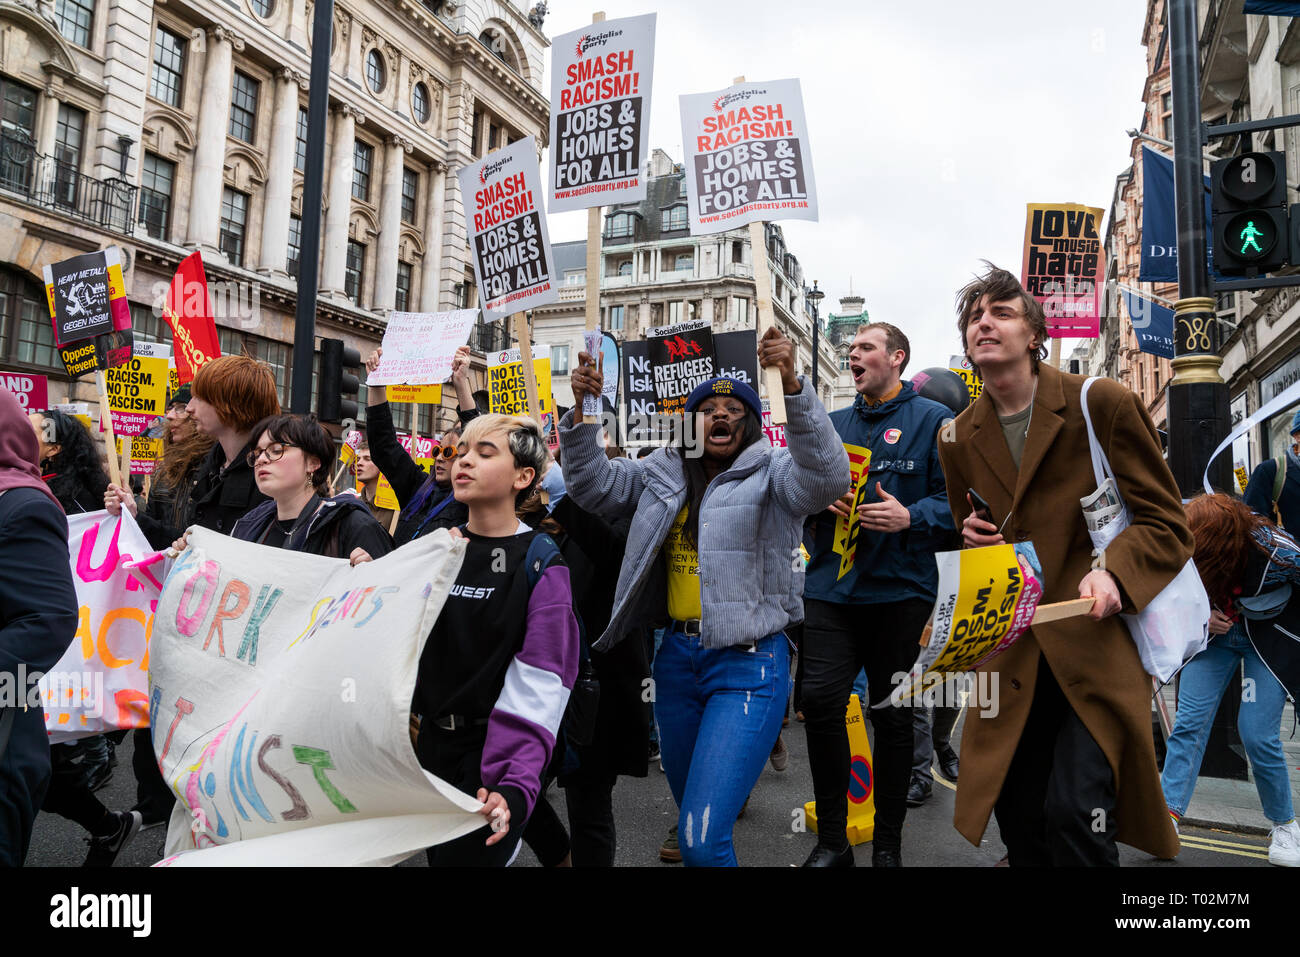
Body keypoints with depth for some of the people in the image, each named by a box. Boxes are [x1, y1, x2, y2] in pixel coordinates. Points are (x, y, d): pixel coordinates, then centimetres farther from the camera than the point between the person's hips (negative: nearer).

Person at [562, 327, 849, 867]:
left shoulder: (770, 473, -5)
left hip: (747, 662, -5)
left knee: (702, 840, -13)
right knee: (690, 814, 22)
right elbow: (592, 485, 7)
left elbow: (826, 477, -23)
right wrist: (583, 412, -8)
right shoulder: (662, 472, 10)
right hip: (677, 656, 6)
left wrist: (792, 387, -36)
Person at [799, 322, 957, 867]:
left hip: (899, 591, -3)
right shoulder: (833, 424, 17)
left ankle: (888, 846, 22)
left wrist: (912, 517, -20)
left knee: (892, 714, 6)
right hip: (830, 588, 4)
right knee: (820, 699, -7)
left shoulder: (932, 420, 2)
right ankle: (831, 840, 10)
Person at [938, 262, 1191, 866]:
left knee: (1075, 814, -14)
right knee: (1018, 818, 9)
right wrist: (974, 538, 1)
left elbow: (1165, 523, -2)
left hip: (1097, 639, -4)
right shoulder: (958, 438, 10)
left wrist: (1113, 571, -21)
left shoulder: (1102, 403, -4)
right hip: (1013, 653, 4)